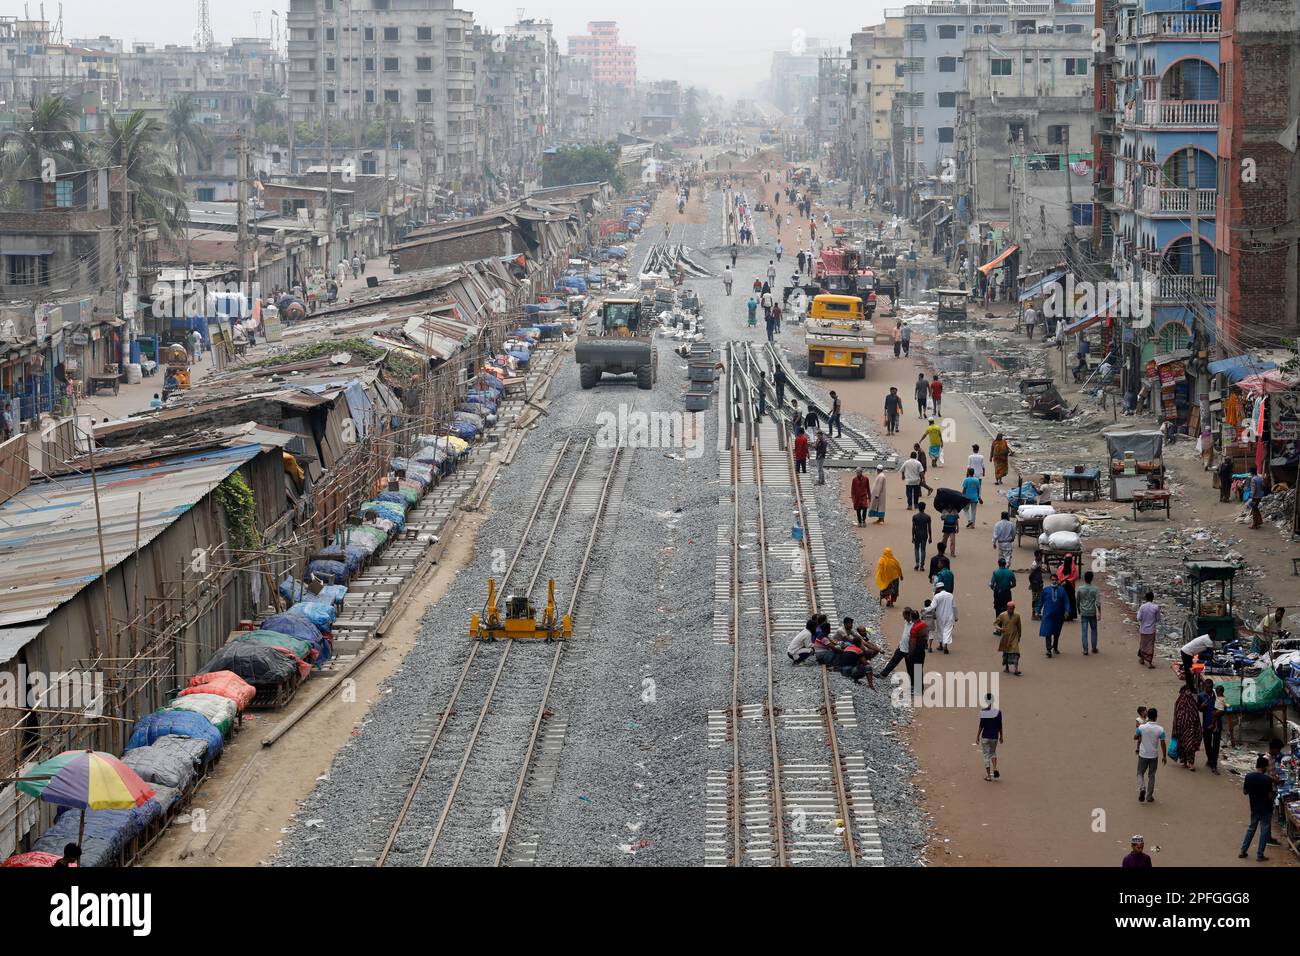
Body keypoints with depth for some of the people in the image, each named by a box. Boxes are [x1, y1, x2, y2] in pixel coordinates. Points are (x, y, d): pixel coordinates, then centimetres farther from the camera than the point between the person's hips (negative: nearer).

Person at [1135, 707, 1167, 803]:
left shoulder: (1142, 727, -12)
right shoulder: (1160, 729, -11)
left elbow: (1135, 737, 4)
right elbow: (1163, 744, -8)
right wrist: (1164, 756, 4)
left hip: (1143, 755, -1)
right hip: (1154, 756, 1)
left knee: (1140, 773, 16)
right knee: (1151, 776, 13)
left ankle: (1142, 788, -11)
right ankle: (1149, 797, 18)